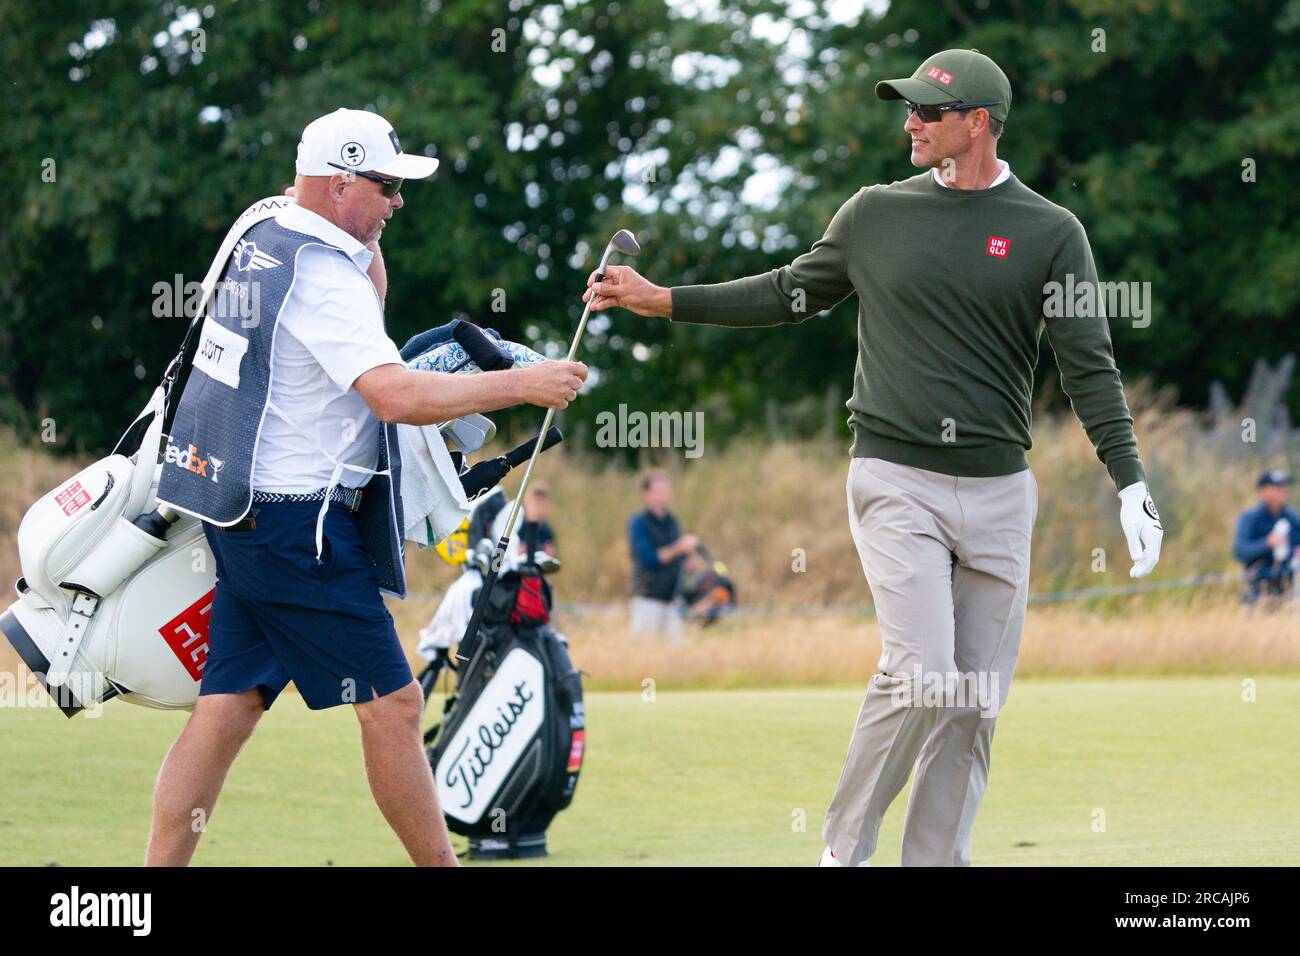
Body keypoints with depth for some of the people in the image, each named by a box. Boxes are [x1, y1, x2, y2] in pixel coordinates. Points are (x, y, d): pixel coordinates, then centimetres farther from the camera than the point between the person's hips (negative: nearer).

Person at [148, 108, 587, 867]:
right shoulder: (321, 276, -17)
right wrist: (522, 385, -23)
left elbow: (365, 314, 31)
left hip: (246, 516, 10)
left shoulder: (263, 241, 12)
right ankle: (440, 862, 4)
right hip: (299, 524, -10)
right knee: (392, 702, -2)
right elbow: (395, 395, -28)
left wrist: (367, 239, 13)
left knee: (227, 709, 6)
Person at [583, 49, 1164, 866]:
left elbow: (1089, 368, -3)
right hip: (897, 483, -1)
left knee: (977, 700, 2)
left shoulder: (1051, 232, 1)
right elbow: (789, 295, 16)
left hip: (999, 492, 1)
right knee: (920, 676, -16)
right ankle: (845, 850, 0)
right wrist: (661, 299, 11)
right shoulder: (876, 215, 5)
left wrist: (1131, 482, -13)